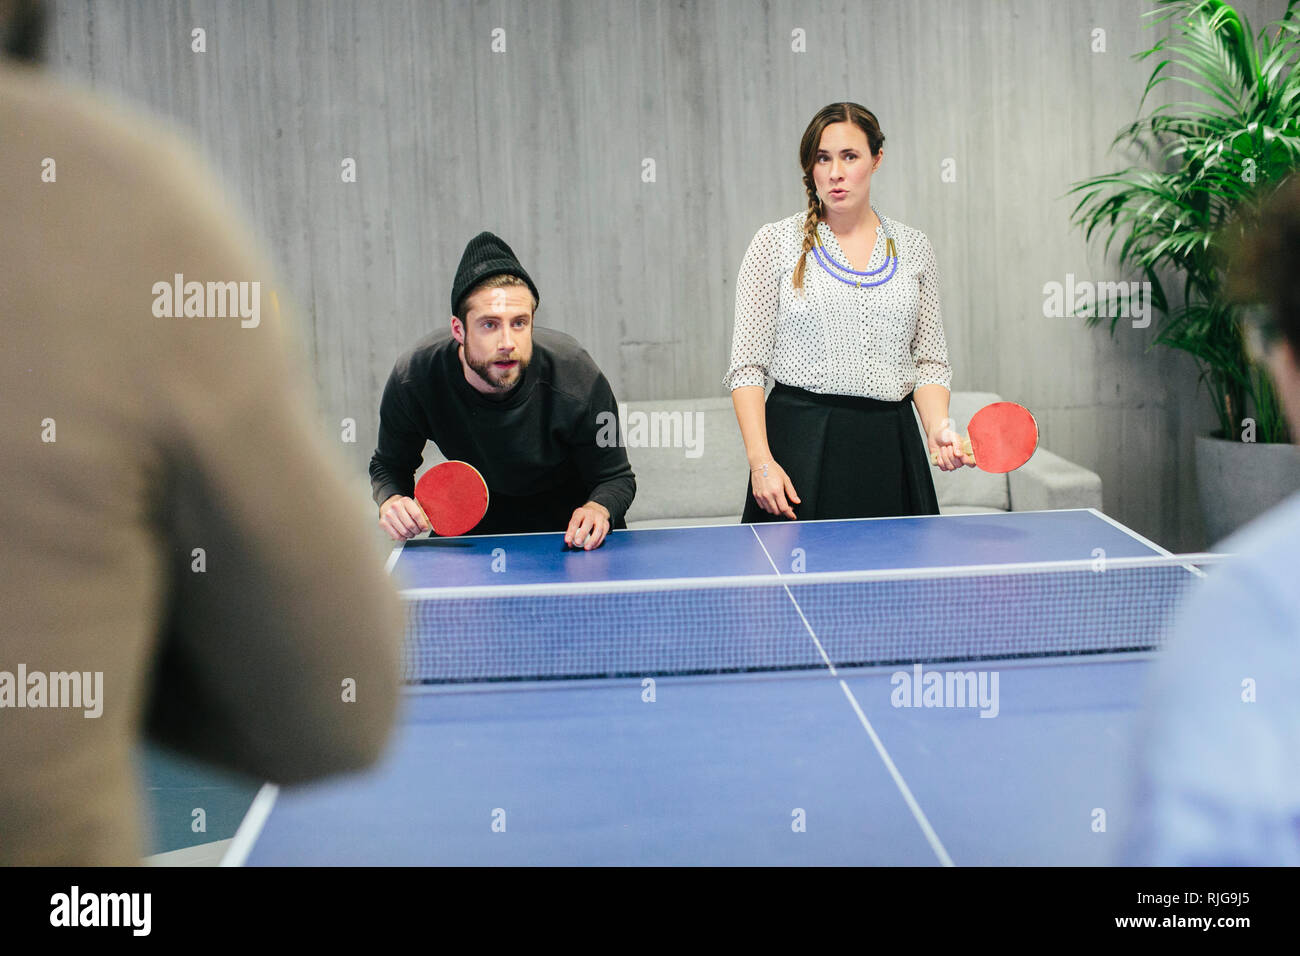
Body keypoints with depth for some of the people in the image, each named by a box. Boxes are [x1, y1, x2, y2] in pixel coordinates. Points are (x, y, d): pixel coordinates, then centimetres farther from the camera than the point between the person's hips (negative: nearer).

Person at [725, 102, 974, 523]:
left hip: (891, 451, 3)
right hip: (801, 442, -3)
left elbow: (930, 361, 11)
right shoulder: (776, 243, 0)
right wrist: (760, 460, -12)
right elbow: (747, 365, -2)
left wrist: (939, 429, -8)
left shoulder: (913, 246, 9)